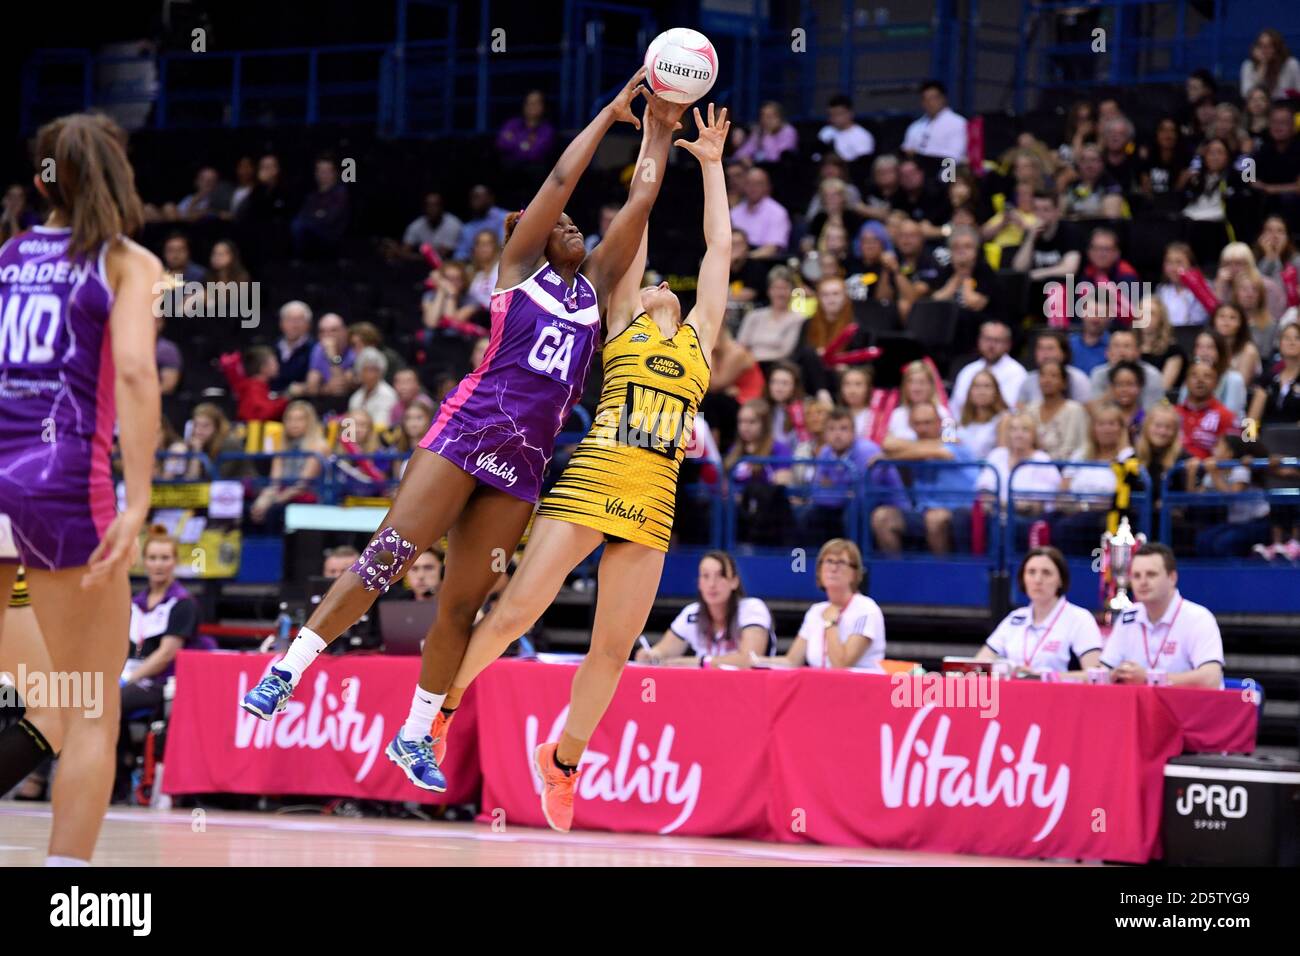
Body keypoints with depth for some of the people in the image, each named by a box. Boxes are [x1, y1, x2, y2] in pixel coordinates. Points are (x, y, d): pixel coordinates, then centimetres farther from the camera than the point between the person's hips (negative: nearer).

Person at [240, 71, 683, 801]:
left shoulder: (594, 285, 18)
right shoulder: (519, 265, 7)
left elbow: (640, 204, 14)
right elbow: (559, 182, 0)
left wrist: (659, 134, 12)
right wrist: (612, 112, 5)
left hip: (525, 462, 4)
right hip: (468, 430, -4)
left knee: (464, 603, 3)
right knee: (386, 559, -14)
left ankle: (416, 735, 10)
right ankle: (288, 671, -9)